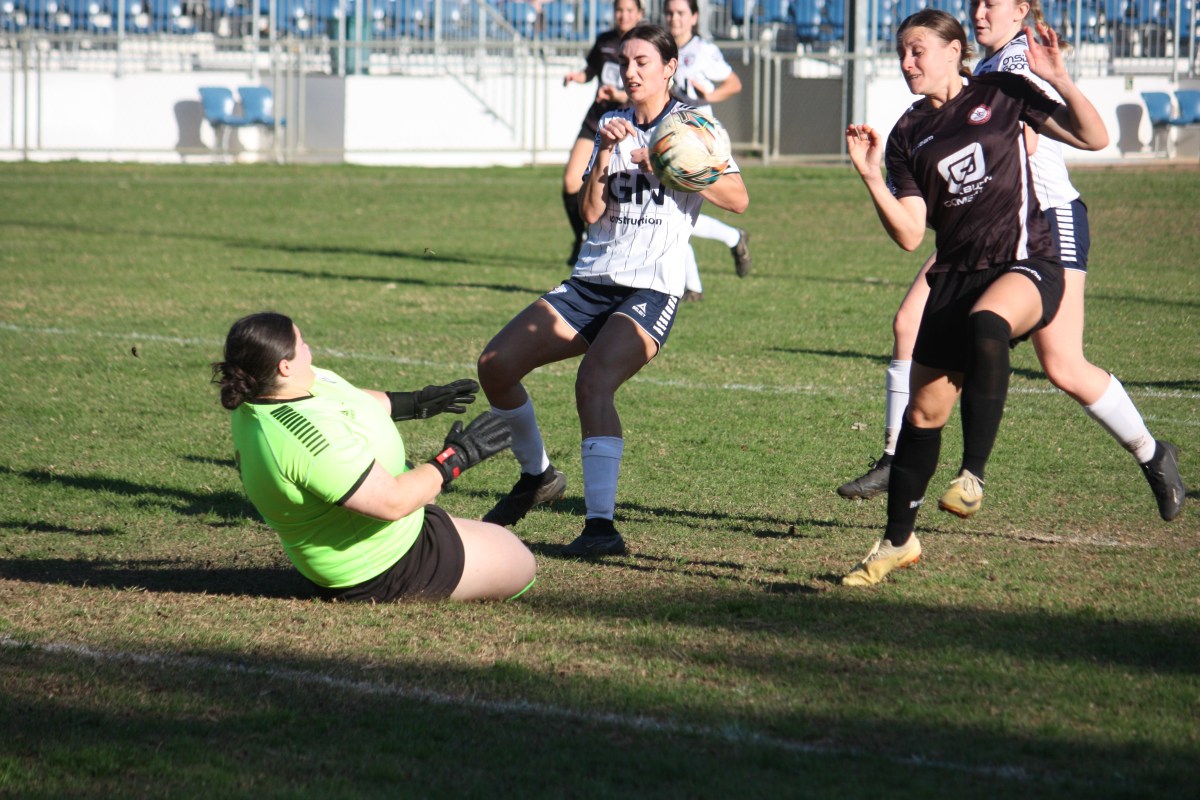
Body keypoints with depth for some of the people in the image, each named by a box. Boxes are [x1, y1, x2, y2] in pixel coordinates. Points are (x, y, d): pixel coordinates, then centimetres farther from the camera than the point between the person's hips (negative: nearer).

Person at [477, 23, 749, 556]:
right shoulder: (613, 125, 15)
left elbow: (737, 199, -11)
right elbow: (590, 212, 5)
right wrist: (606, 153, -8)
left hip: (651, 290, -6)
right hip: (592, 281, 6)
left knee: (593, 382, -31)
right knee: (495, 364, -5)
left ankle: (601, 525, -34)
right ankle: (537, 476, 18)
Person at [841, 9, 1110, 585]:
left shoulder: (1000, 94, 1)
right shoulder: (908, 137, 8)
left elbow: (1093, 138, -1)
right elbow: (909, 235, 1)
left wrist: (1059, 80, -14)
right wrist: (870, 176, -11)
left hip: (1026, 264, -5)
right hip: (956, 274, 5)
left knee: (986, 324, -39)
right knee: (924, 409, 5)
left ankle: (974, 474, -32)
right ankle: (898, 541, 21)